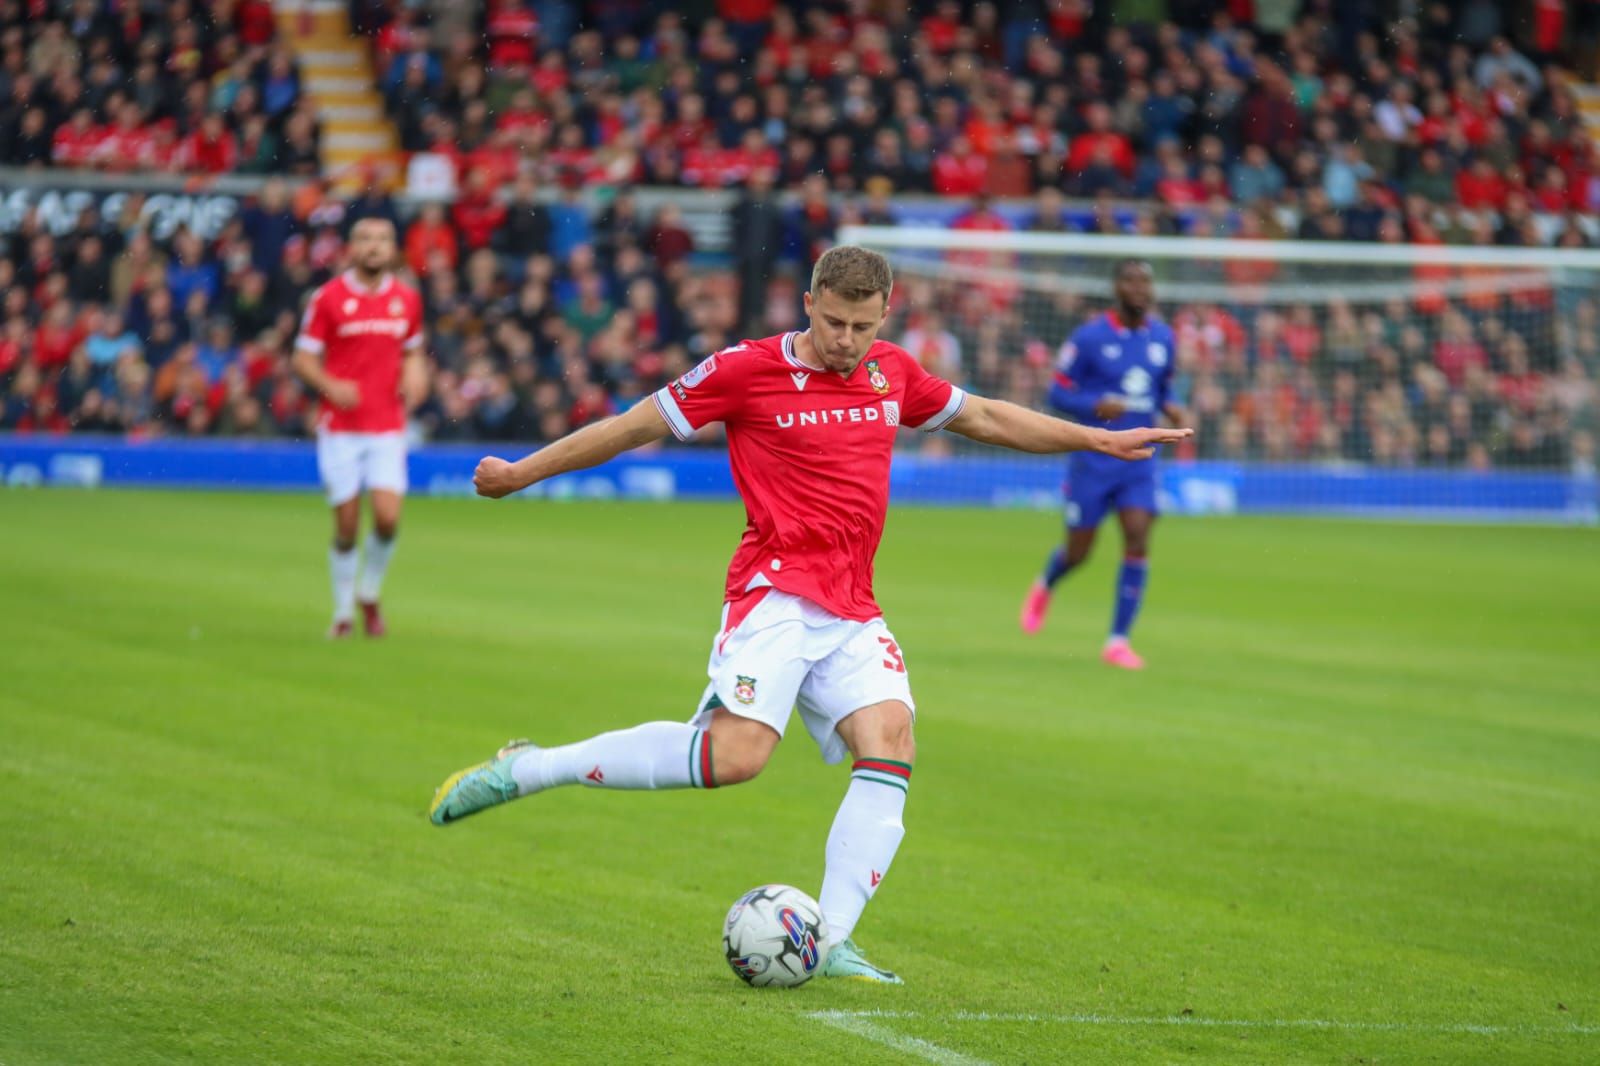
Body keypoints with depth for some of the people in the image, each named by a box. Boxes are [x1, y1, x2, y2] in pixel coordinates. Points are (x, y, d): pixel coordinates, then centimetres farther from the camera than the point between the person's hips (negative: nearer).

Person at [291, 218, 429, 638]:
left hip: (388, 427, 2)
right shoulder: (329, 298, -3)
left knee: (388, 518, -12)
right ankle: (343, 611, 16)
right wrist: (330, 385, -19)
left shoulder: (407, 299, 7)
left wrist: (415, 375, -1)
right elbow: (303, 359, 0)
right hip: (340, 427, -2)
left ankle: (370, 594, 14)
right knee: (346, 526, -2)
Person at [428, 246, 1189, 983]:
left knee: (891, 740, -16)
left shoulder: (892, 374, 13)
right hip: (776, 590, -6)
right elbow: (638, 425, 3)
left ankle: (832, 941, -16)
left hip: (853, 612, 6)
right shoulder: (749, 370, -4)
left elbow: (984, 417, 29)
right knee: (735, 753, -24)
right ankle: (525, 769, -13)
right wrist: (520, 474, 8)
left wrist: (1099, 440, 31)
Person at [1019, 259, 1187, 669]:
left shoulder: (1163, 338, 5)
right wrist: (1097, 406, -24)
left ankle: (1118, 640, -6)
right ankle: (1044, 586, 43)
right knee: (1077, 552, 5)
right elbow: (1058, 393, -6)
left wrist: (1170, 407, -3)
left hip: (1138, 459, 3)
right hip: (1093, 460, -3)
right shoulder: (1090, 338, -9)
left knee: (1137, 540, -13)